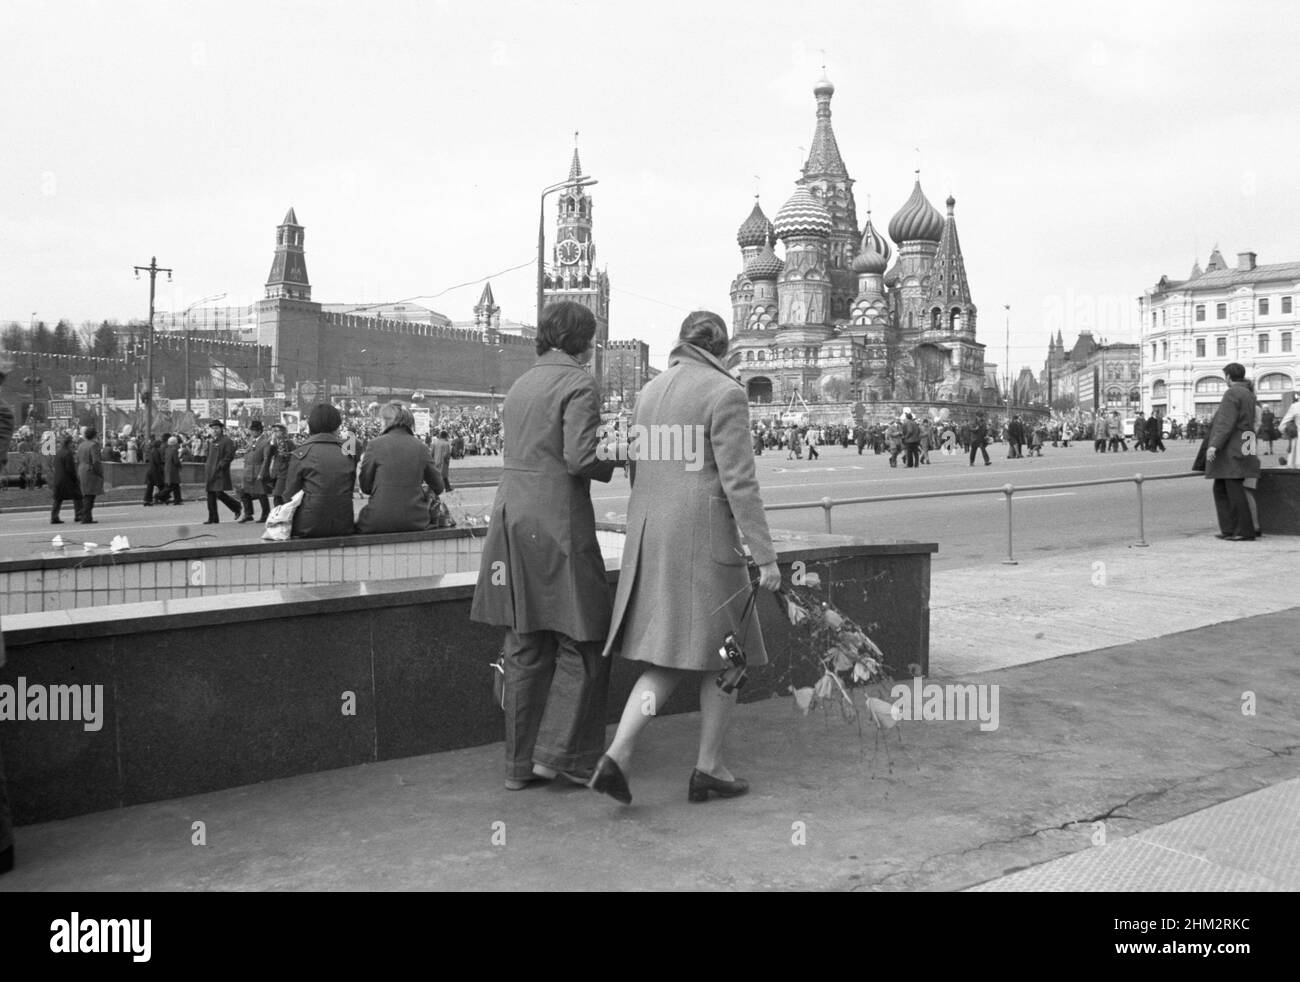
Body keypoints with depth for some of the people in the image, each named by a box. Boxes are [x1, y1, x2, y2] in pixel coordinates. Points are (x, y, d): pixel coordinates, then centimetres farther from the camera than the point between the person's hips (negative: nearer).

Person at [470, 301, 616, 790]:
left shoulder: (520, 385, 18)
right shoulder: (578, 384, -7)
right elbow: (579, 457, -18)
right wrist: (614, 462, 1)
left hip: (513, 519, 8)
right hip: (557, 523, -8)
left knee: (525, 648, 11)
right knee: (581, 643, 3)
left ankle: (521, 764, 17)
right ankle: (558, 753, 3)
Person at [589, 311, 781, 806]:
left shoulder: (650, 392, 13)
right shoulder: (726, 394, -10)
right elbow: (739, 482, -15)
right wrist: (765, 555, -12)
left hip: (651, 537, 7)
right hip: (704, 537, -7)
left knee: (671, 661, 12)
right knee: (727, 652, 10)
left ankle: (616, 756, -5)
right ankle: (708, 769, 16)